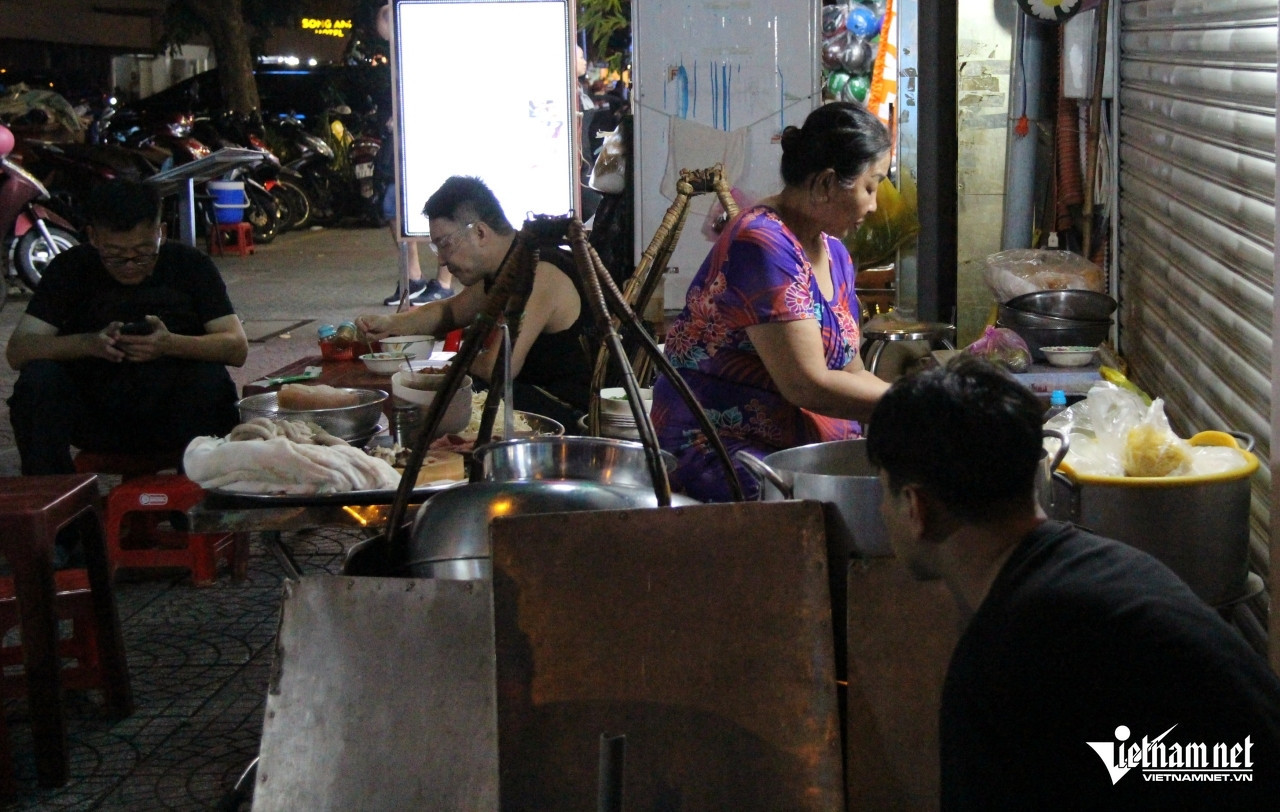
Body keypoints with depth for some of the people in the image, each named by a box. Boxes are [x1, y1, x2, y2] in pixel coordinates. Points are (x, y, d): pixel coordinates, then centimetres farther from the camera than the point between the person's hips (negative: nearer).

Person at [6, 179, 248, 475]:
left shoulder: (190, 265, 0)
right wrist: (89, 343, -29)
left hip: (170, 416, 0)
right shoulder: (71, 269, 0)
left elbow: (237, 346, -9)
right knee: (37, 380, -26)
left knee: (211, 382, -29)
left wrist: (170, 344, -28)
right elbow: (17, 350, -10)